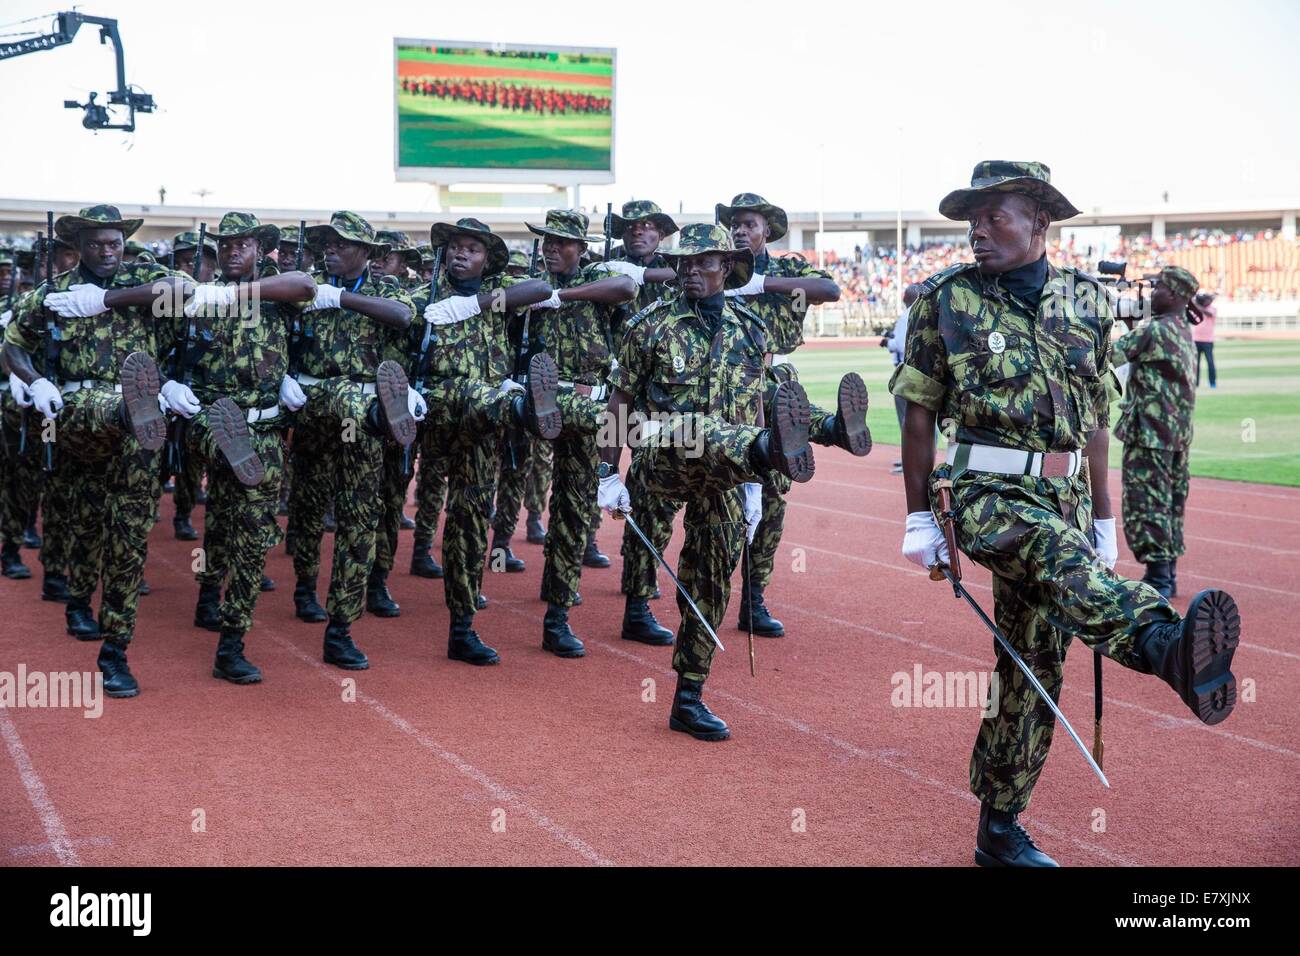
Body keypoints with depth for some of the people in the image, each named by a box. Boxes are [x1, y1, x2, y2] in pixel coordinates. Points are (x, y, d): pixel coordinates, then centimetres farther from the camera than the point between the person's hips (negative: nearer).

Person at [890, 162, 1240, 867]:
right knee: (1057, 550, -37)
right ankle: (1169, 645, -66)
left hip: (1064, 497, 5)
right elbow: (919, 412, 2)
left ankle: (999, 831, 17)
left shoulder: (1087, 302, 8)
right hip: (986, 492, -4)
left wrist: (1102, 520, 15)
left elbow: (1095, 419, 14)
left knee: (1035, 663, 6)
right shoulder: (947, 299, -1)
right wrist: (919, 518, -1)